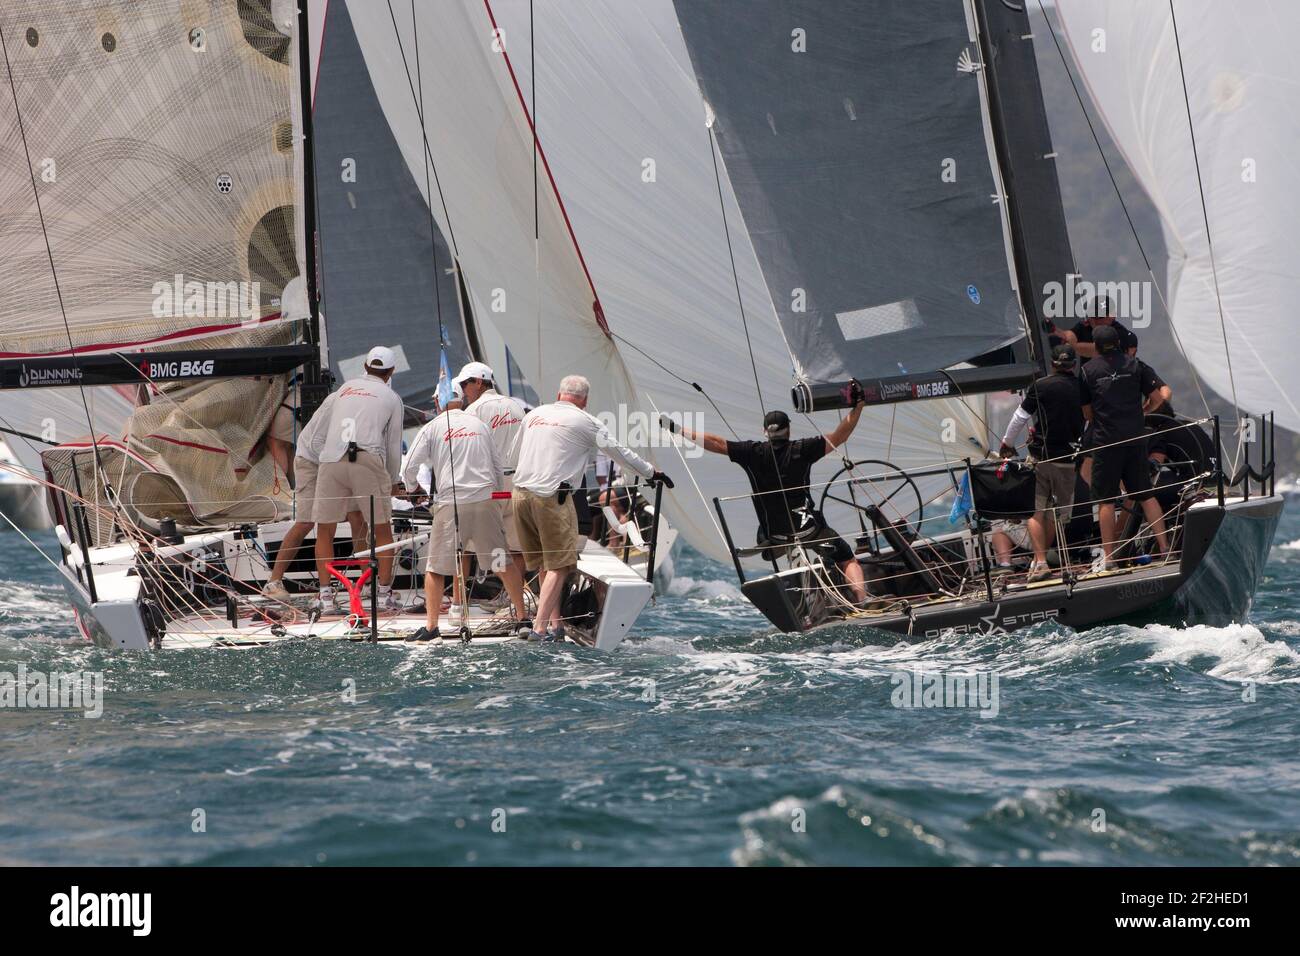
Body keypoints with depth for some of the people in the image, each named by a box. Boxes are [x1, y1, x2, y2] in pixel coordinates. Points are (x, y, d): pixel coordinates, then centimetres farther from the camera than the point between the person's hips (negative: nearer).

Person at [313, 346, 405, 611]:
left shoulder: (345, 388, 23)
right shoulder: (391, 398, 16)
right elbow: (393, 445, 17)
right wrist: (393, 481, 28)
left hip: (331, 461, 2)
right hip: (369, 461, -2)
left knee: (325, 530, 10)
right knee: (383, 530, 9)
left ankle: (326, 593, 5)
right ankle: (385, 593, 7)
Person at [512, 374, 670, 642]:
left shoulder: (534, 414, 17)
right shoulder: (584, 421, 1)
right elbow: (619, 451, 8)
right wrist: (652, 473, 20)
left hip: (521, 492, 6)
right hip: (551, 496, -6)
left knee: (544, 565, 15)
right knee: (559, 566, -2)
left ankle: (556, 624, 16)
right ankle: (540, 629, -11)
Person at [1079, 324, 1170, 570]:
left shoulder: (1087, 370, 0)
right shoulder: (1135, 365, 4)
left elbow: (1086, 412, 4)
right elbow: (1155, 396, 4)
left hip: (1106, 441, -3)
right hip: (1136, 439, 3)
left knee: (1105, 501, 2)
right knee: (1146, 495, 11)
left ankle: (1108, 556, 0)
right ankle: (1164, 547, 8)